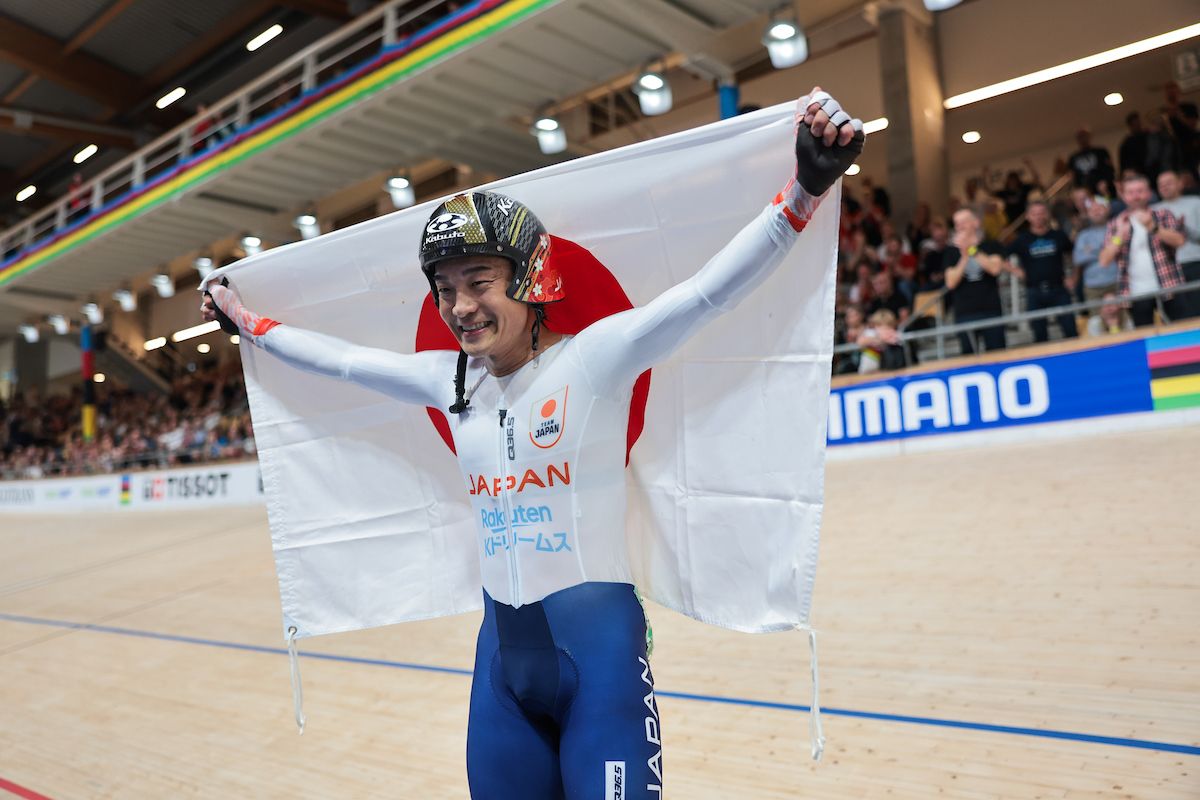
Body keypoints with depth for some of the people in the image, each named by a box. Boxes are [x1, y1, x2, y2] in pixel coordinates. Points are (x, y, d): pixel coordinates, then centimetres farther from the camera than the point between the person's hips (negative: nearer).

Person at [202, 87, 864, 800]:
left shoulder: (593, 359, -10)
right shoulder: (449, 380, 6)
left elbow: (705, 293, -22)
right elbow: (341, 358, 20)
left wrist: (805, 189, -33)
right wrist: (244, 322, 29)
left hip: (599, 648, -5)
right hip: (501, 654, 6)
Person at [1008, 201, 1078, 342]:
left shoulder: (1059, 236, 7)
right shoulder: (1022, 239, 4)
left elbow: (1070, 257, 18)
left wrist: (1071, 277, 7)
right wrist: (1014, 270, -3)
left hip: (1059, 289, 0)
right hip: (1034, 292, 0)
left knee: (1071, 330, -4)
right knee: (1040, 335, 5)